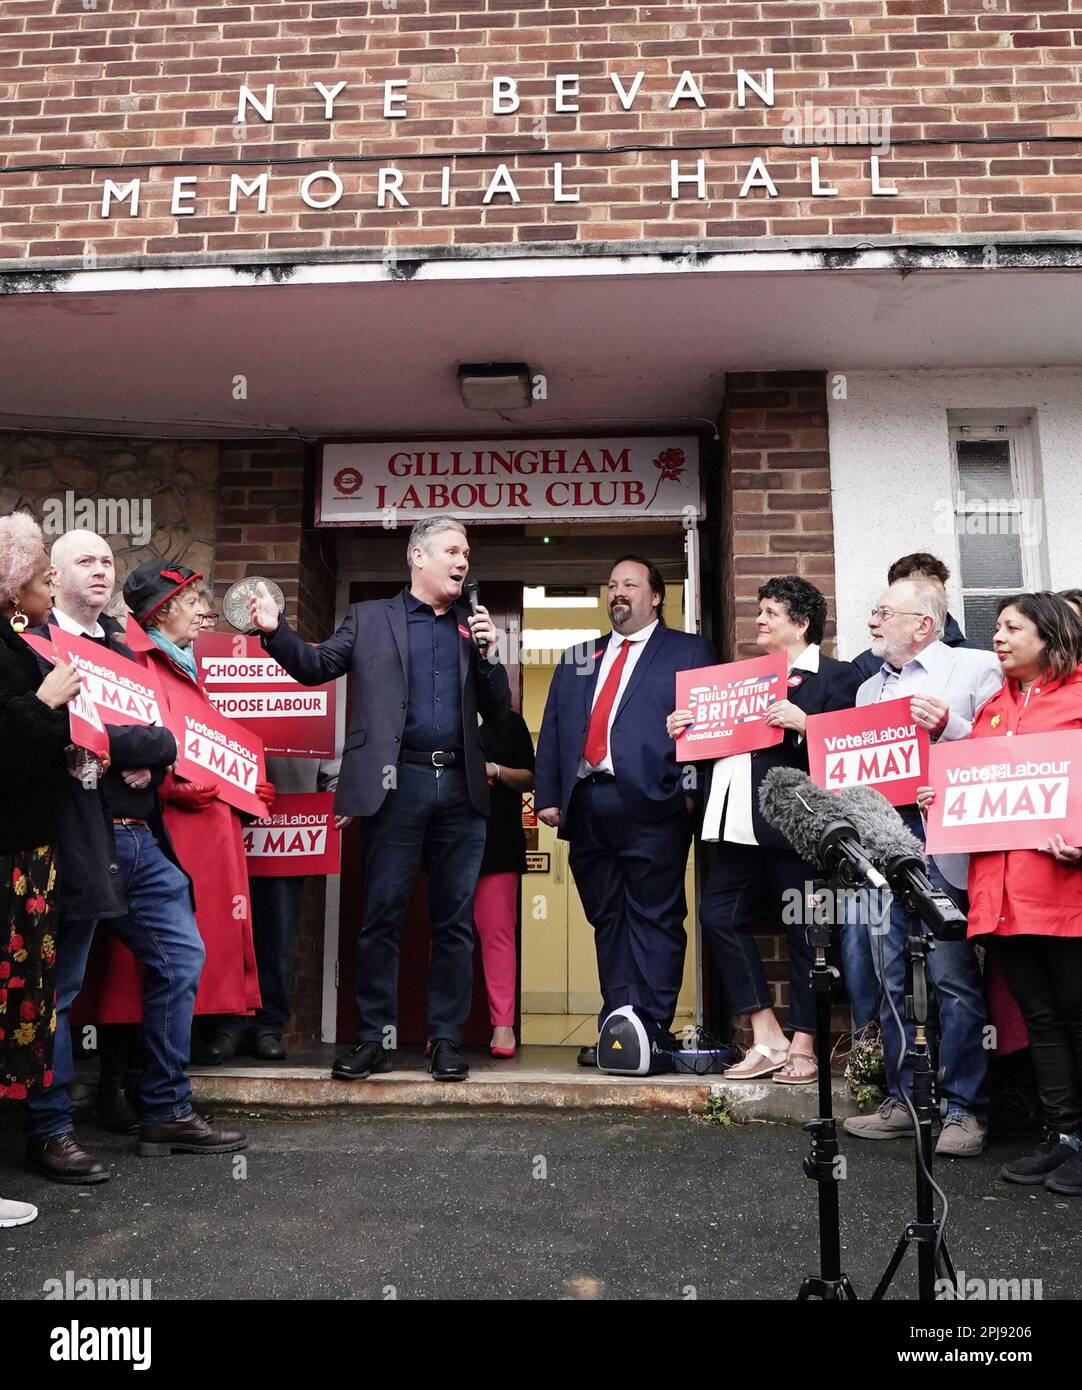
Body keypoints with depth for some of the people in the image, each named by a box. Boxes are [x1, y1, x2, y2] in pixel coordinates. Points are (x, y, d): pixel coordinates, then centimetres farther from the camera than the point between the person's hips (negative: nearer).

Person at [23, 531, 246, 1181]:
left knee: (181, 957, 9)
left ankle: (168, 1113, 22)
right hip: (77, 837, -8)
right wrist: (142, 746, -12)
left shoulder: (122, 645, 19)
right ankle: (50, 1131, 18)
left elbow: (161, 729, 18)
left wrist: (150, 759, -2)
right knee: (58, 987, 2)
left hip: (139, 832, 8)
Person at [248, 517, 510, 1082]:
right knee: (381, 916, 1)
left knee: (455, 920, 6)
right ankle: (375, 1037, 13)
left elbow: (498, 713, 13)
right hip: (396, 782, -2)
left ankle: (447, 1039, 16)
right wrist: (275, 630, -12)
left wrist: (489, 651, -2)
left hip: (460, 787, 3)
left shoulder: (474, 627, 16)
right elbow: (316, 665, 5)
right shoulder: (371, 618, 10)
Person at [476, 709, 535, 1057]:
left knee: (497, 932, -4)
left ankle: (503, 1026, -2)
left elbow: (529, 780, 10)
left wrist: (496, 770, -7)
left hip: (497, 842, -1)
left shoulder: (509, 722, 14)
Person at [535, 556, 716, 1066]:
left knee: (654, 920, -4)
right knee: (607, 919, 8)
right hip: (585, 808, 5)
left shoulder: (689, 651, 9)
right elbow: (551, 731, 18)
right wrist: (548, 795, 7)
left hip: (650, 805, -5)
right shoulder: (576, 660, 22)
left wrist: (692, 789, -12)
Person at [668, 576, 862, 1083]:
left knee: (806, 929, 1)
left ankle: (802, 1047, 14)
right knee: (719, 915, 2)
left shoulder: (835, 676, 0)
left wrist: (803, 723, -23)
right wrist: (683, 731, 4)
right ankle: (767, 1040, 11)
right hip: (741, 822, 7)